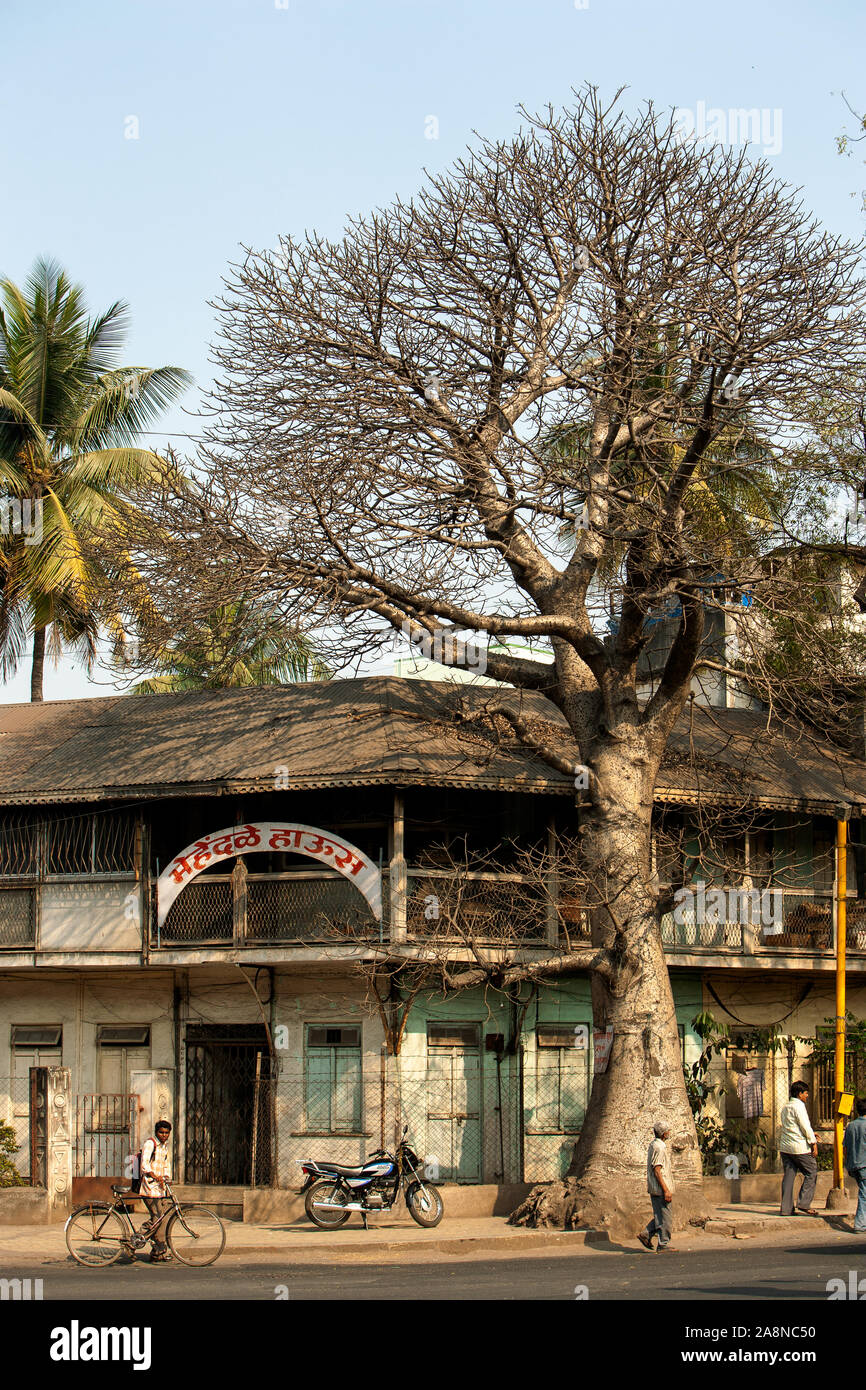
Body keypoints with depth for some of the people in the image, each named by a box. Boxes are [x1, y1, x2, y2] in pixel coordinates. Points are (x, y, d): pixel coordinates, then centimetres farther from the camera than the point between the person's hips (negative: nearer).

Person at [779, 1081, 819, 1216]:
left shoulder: (785, 1106, 16)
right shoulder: (799, 1105, -11)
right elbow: (805, 1126, -15)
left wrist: (810, 1134, 21)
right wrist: (813, 1143, -9)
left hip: (785, 1146, 8)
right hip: (799, 1147, -8)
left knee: (788, 1176, 7)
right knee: (811, 1173, 3)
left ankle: (786, 1208, 4)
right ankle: (804, 1203, -4)